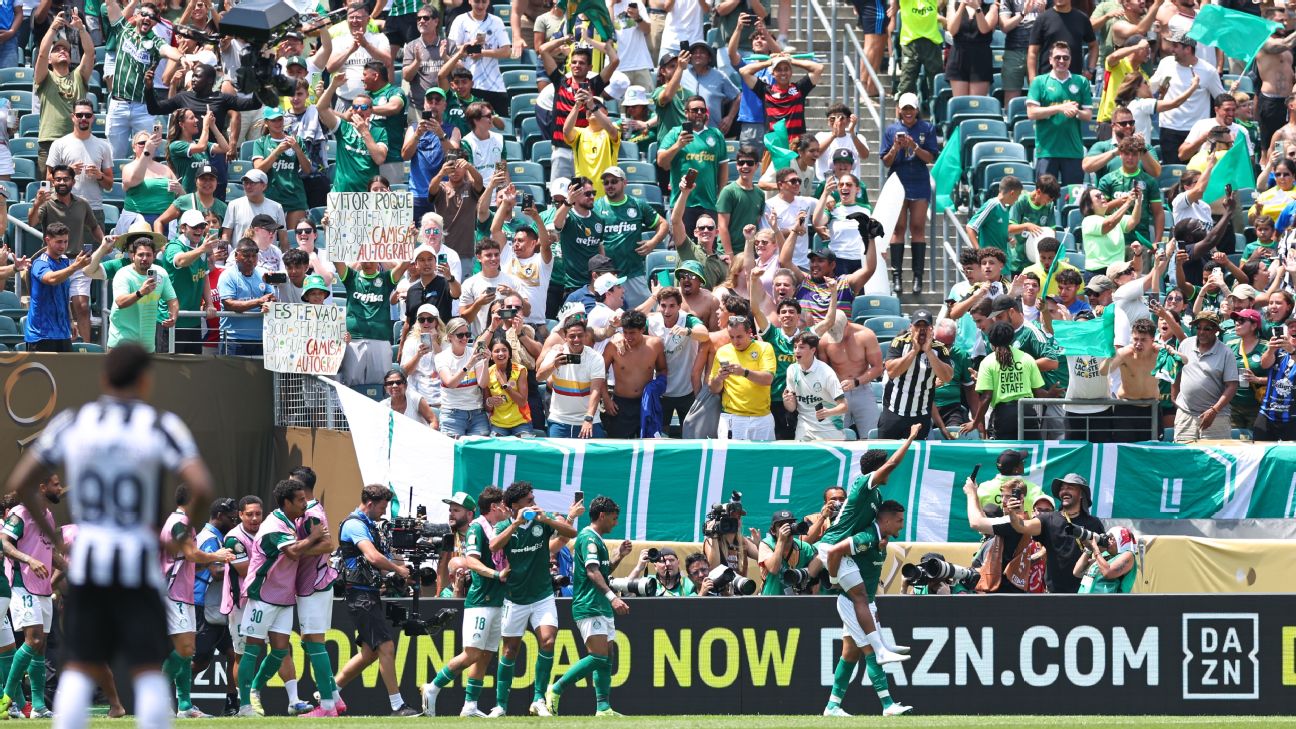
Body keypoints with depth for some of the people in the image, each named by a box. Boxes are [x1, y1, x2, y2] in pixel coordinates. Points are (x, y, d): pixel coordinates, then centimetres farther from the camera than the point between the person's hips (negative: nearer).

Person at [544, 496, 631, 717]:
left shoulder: (596, 540, 21)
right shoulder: (588, 538, -11)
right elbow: (592, 572, -22)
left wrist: (619, 556, 18)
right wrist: (612, 596, -30)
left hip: (602, 607, 11)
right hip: (589, 606, -11)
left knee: (606, 657, 6)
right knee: (598, 656, -16)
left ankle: (603, 707, 5)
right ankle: (556, 690, -7)